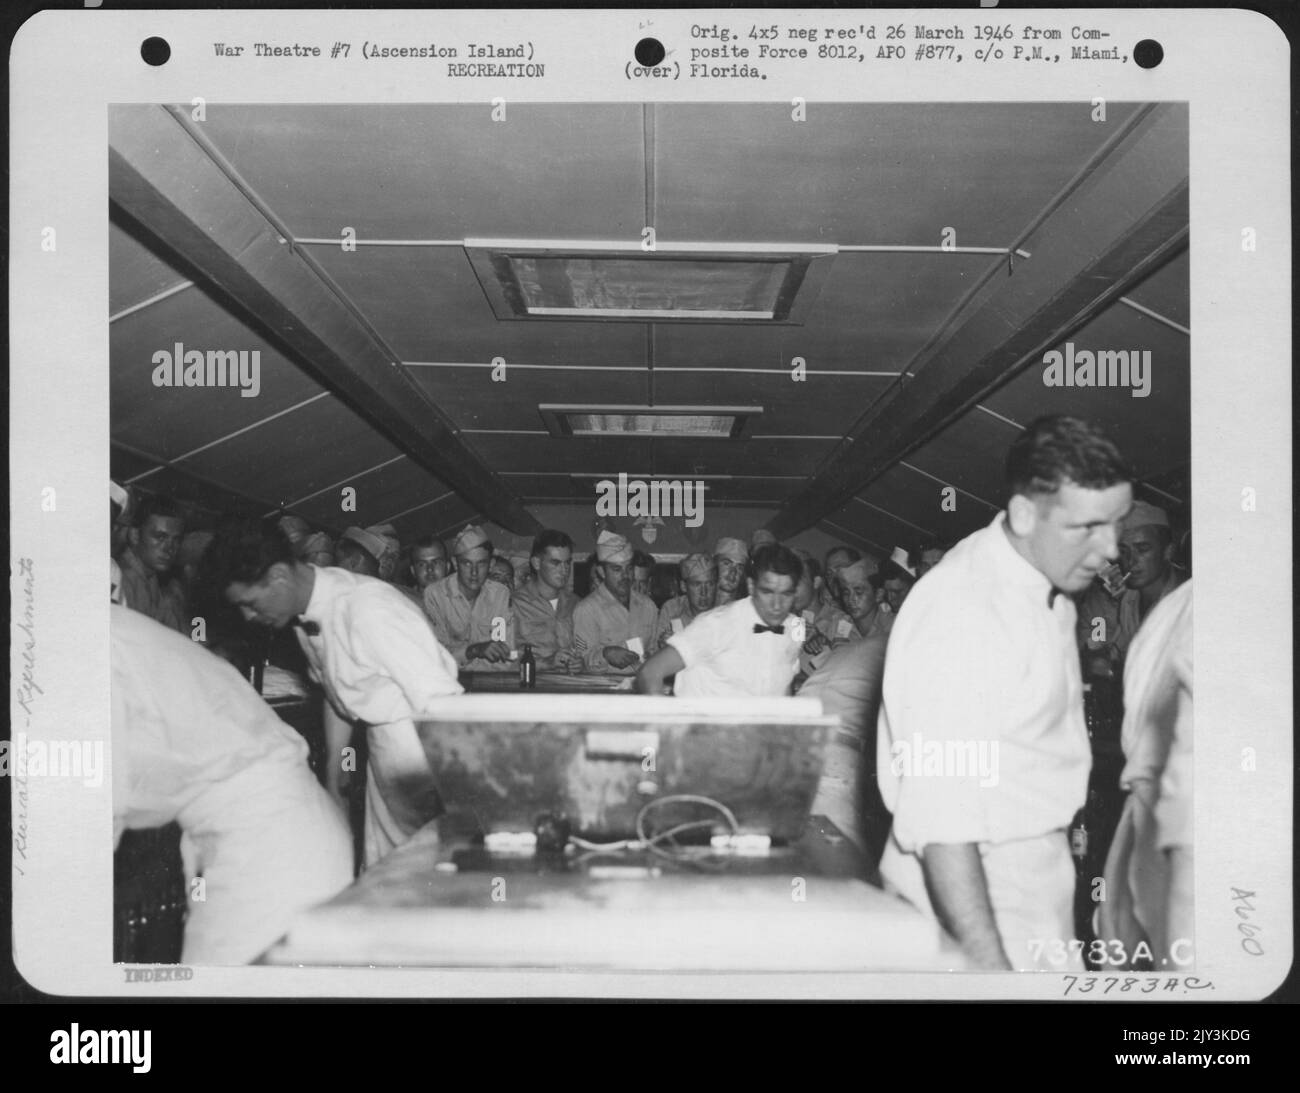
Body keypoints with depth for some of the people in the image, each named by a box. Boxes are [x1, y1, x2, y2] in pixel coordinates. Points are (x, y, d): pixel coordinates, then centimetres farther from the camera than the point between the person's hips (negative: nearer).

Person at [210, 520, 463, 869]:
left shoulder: (368, 610, -26)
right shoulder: (306, 615, 0)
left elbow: (441, 703, -24)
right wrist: (332, 777, 20)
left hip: (428, 738, -8)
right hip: (382, 743, 8)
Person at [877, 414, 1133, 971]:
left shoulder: (1048, 589, 5)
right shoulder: (960, 614, -24)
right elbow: (940, 819, -27)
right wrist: (989, 967, -29)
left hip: (1038, 884, 9)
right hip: (963, 889, -8)